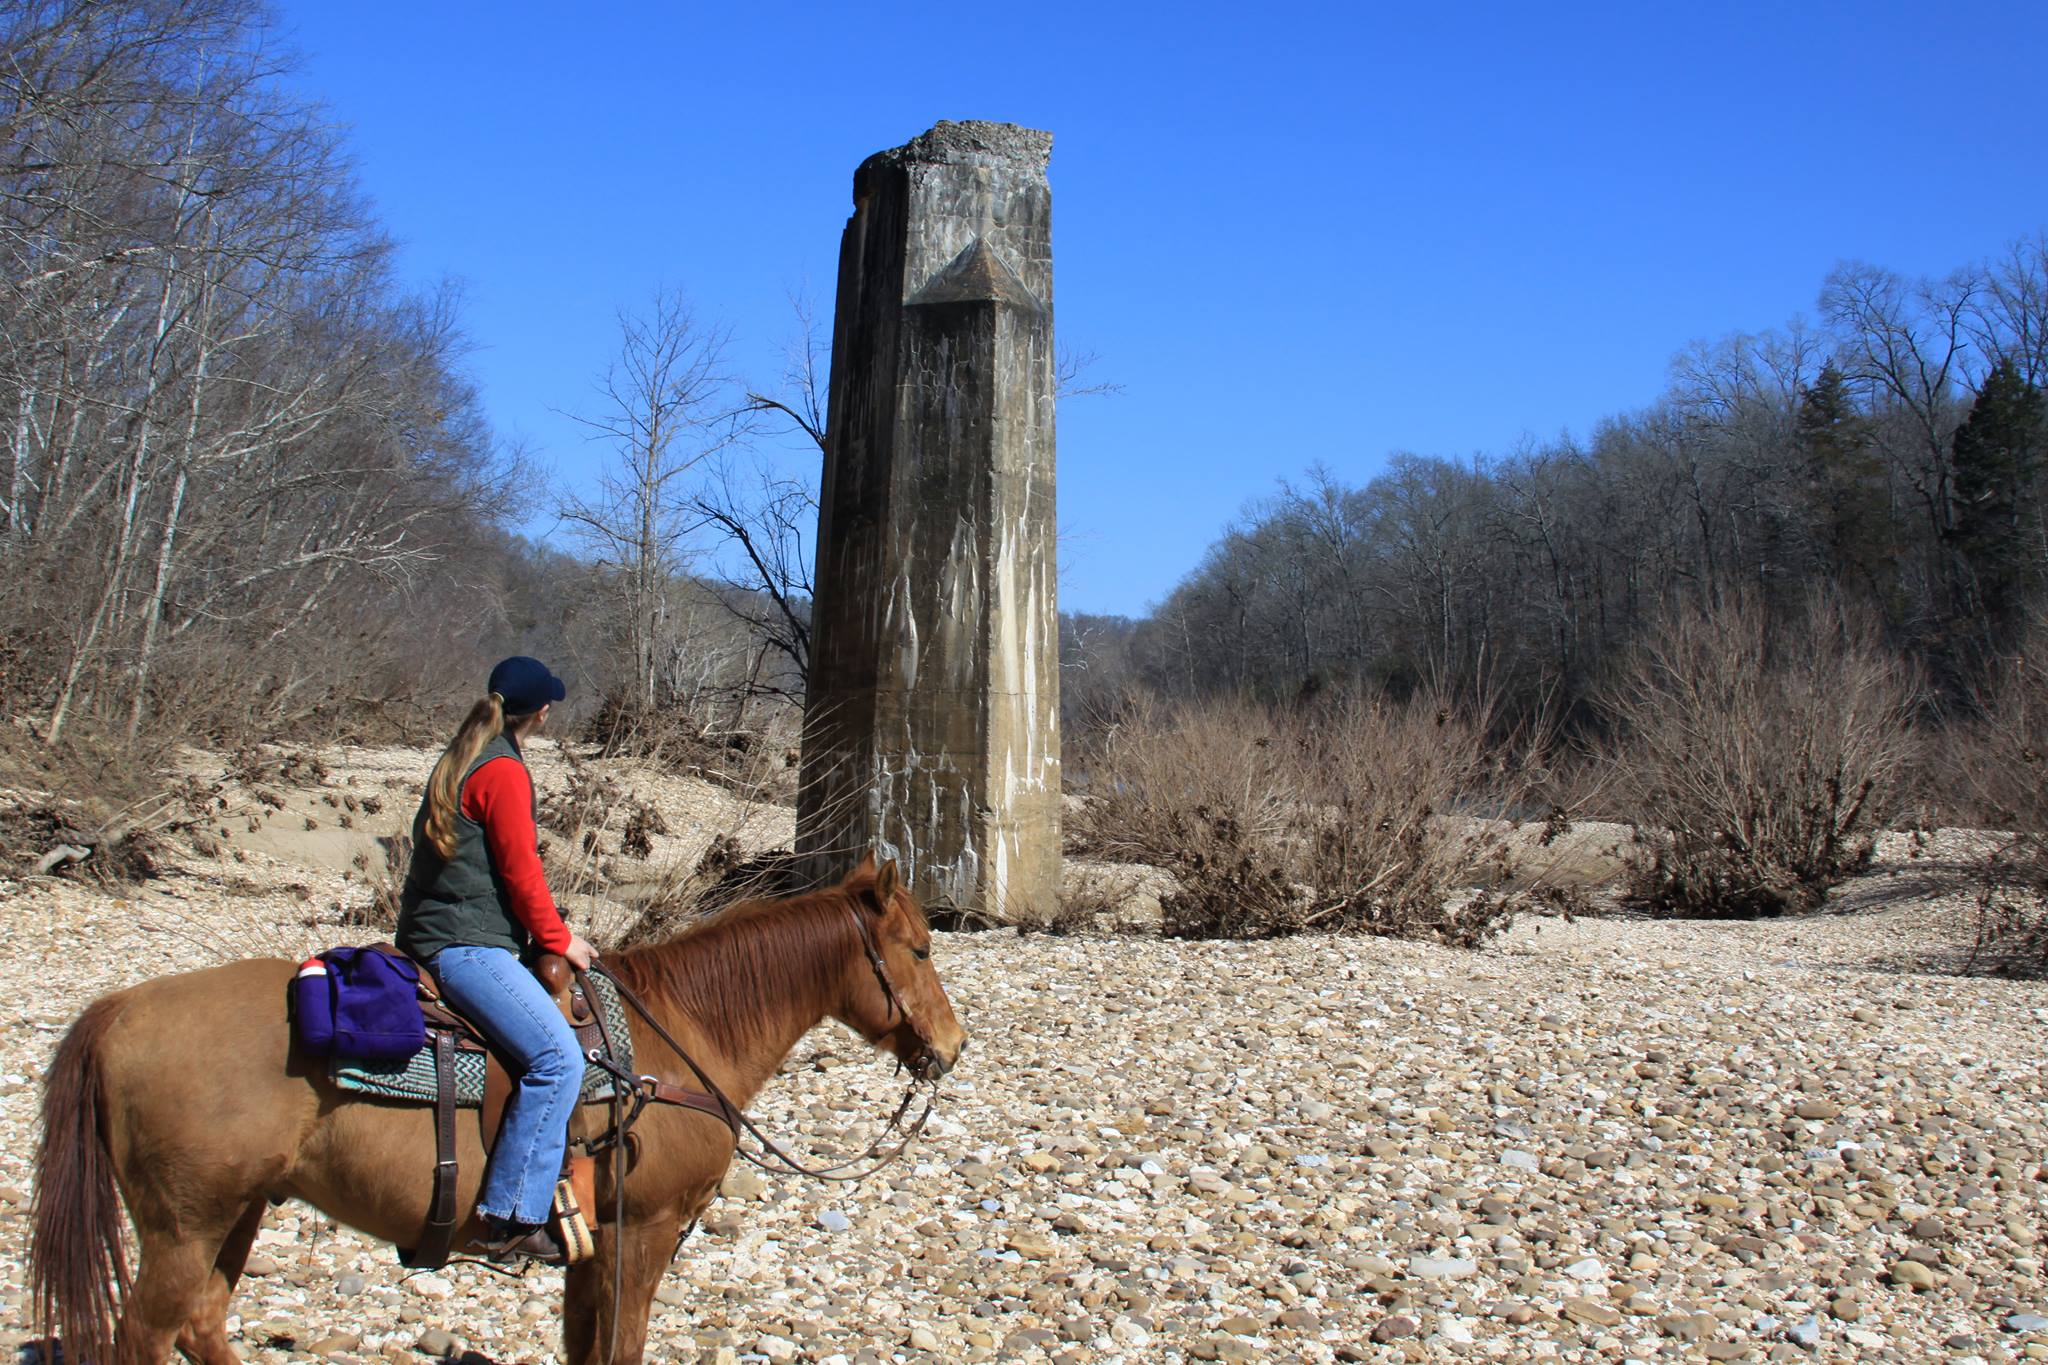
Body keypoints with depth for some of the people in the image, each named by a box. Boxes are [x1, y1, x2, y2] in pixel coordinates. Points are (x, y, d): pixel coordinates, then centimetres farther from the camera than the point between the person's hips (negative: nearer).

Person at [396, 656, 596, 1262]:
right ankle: (515, 1217, -22)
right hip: (466, 945, -11)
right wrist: (559, 940, -1)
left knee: (555, 1049, 17)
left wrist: (549, 934, 21)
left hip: (437, 933, 11)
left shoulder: (463, 759, 18)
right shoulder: (504, 771, -12)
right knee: (558, 1057, -20)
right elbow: (521, 871, -13)